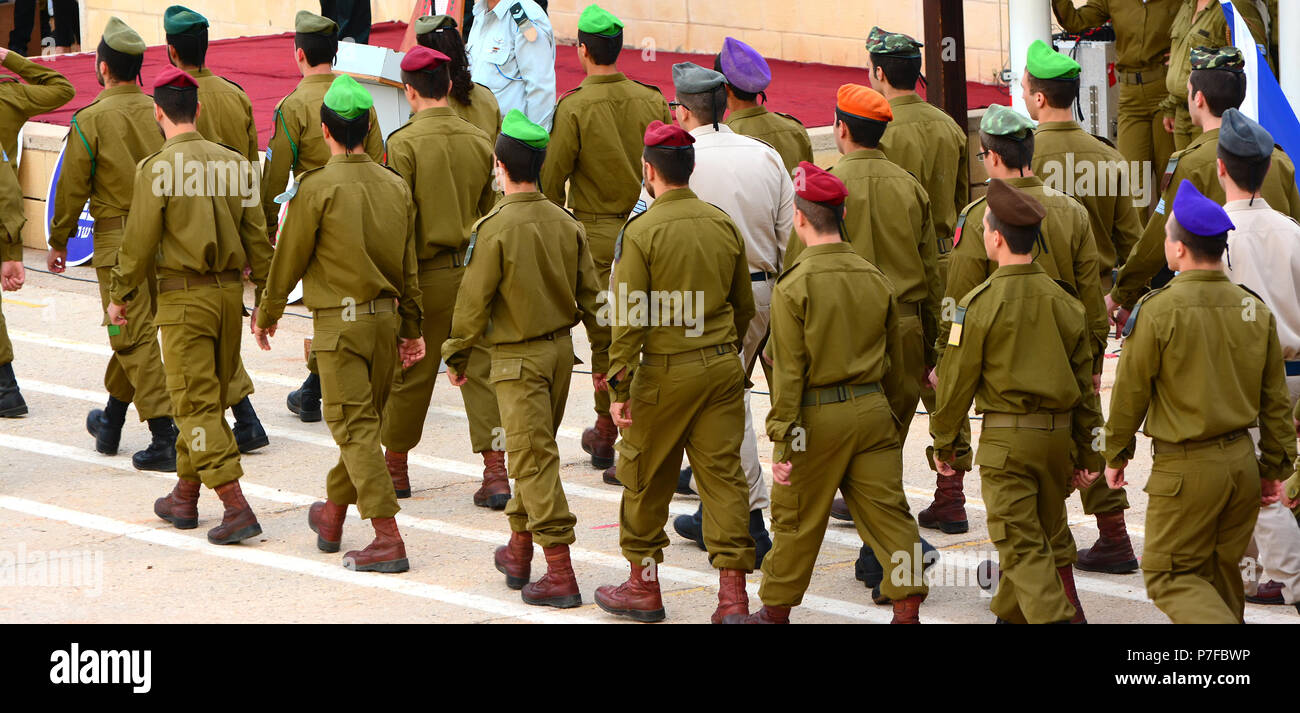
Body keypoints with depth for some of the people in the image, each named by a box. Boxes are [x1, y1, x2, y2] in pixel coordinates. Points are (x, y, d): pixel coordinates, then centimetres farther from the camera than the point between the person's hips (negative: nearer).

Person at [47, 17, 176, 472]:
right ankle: (111, 422, 32)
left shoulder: (92, 120, -11)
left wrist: (59, 242, 7)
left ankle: (165, 439, -10)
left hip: (117, 241, -5)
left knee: (135, 337, -4)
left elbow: (73, 187, -6)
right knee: (133, 332, 18)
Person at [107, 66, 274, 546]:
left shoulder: (157, 169, -12)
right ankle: (184, 498, 29)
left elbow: (140, 242, -9)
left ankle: (236, 507, -14)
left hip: (183, 298, -6)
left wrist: (119, 296, 4)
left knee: (197, 404, -4)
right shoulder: (233, 162, 3)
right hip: (230, 292, 6)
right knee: (210, 400, 17)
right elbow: (256, 235, 6)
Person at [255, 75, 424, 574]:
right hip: (386, 319, 6)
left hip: (340, 324, -6)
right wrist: (412, 328, 18)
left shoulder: (318, 187, -13)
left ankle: (388, 538, -13)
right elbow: (408, 266, 11)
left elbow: (289, 258, -6)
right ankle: (332, 515, 34)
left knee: (355, 428, -6)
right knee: (364, 423, 17)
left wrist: (267, 316, 8)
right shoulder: (395, 186, 5)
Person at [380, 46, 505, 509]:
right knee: (481, 370, 4)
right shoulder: (479, 141, 1)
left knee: (411, 373, 9)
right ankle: (496, 474, -3)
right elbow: (494, 211, 7)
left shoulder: (405, 143, -12)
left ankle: (394, 466, 24)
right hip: (474, 271, 3)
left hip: (427, 274, -3)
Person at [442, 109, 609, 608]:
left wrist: (455, 357, 1)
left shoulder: (494, 228, -18)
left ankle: (561, 574, -8)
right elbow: (591, 295, 6)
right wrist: (602, 357, 16)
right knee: (535, 450, 20)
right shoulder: (566, 223, 1)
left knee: (535, 459, -5)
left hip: (518, 358, -6)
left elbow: (473, 301, -13)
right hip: (560, 350, 6)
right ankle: (519, 552, 31)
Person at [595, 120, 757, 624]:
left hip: (666, 373, -4)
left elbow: (630, 317, -13)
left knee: (645, 478, 11)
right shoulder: (723, 224, 4)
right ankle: (733, 597, -1)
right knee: (723, 474, 5)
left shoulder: (641, 232, -12)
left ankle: (644, 587, 21)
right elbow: (744, 305, 13)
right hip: (722, 367, 4)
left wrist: (620, 385, -10)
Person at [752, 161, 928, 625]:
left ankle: (776, 609, 23)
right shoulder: (876, 280, 4)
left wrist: (782, 437, -10)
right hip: (872, 411, 4)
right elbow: (895, 364, 12)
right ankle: (907, 607, 1)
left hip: (817, 415, -4)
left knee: (796, 517, 9)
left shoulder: (794, 287, -12)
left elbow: (789, 370, -13)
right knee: (887, 509, 6)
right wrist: (892, 415, 23)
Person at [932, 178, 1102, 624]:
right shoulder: (1064, 302, 4)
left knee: (1022, 545, -5)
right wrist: (1086, 449, 17)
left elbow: (958, 379, -7)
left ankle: (1056, 617, -20)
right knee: (1049, 534, 19)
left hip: (1006, 437, -5)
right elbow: (1084, 381, 9)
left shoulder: (981, 303, -12)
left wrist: (944, 441, 6)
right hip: (1059, 433, 5)